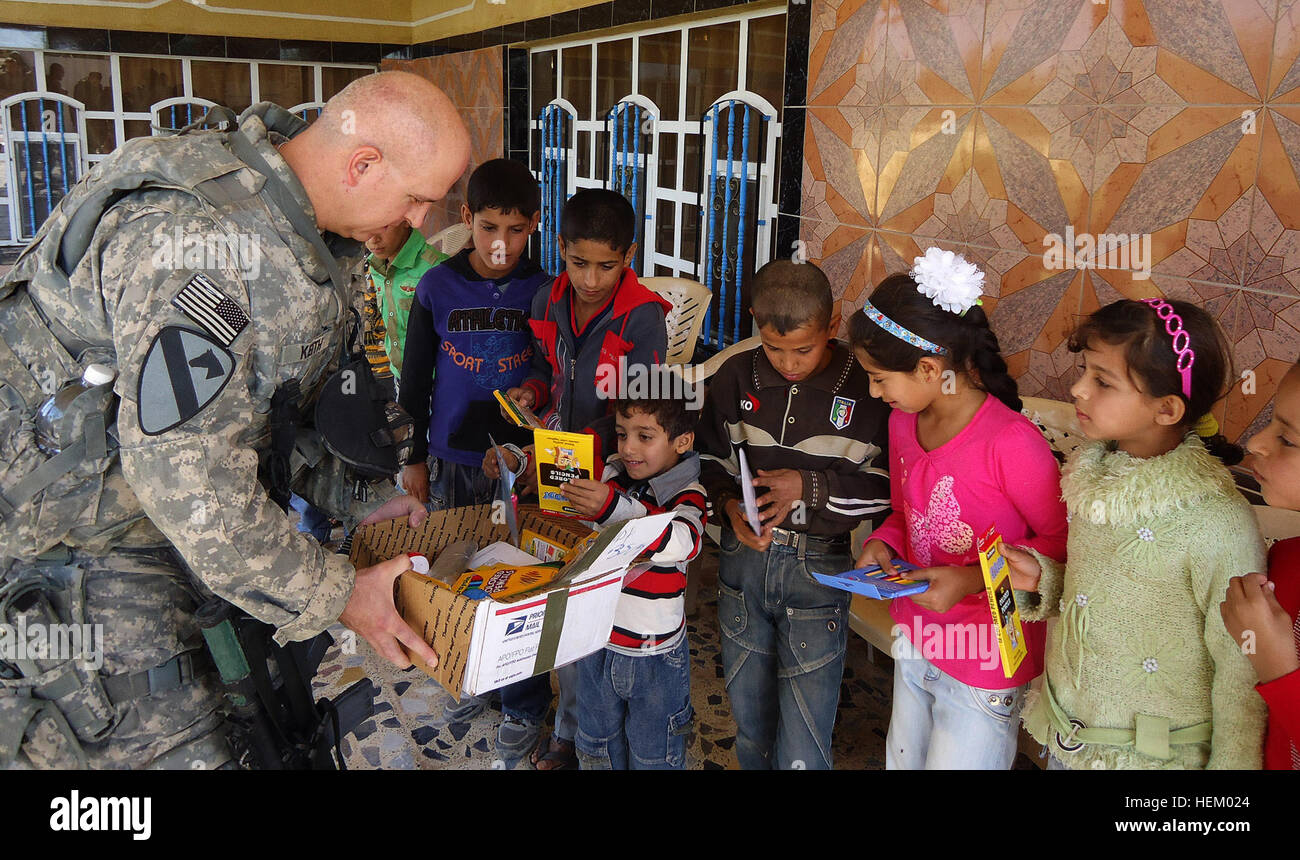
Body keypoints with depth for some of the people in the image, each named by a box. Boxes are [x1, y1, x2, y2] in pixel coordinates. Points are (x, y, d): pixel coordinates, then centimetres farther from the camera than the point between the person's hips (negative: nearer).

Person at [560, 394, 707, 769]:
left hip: (655, 657, -4)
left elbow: (681, 542, -40)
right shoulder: (610, 475, -5)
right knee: (596, 749, 24)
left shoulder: (688, 495, -18)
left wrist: (612, 507, -53)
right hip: (597, 641, 4)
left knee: (653, 757, 16)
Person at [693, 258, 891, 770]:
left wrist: (810, 487, -20)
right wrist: (729, 506, -12)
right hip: (743, 556, 4)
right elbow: (709, 461, 8)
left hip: (819, 569, -3)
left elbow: (887, 487, -8)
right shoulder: (736, 377, -2)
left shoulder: (865, 389, -11)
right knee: (748, 715, 21)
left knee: (802, 746, 1)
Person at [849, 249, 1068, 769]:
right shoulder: (903, 422, -3)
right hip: (914, 643, 7)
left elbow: (1061, 541, -16)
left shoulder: (1011, 443, -27)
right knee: (903, 761, 25)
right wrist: (883, 545, -8)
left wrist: (973, 578, -27)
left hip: (986, 667, -7)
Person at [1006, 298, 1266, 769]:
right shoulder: (1094, 474, -4)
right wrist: (1043, 579, -8)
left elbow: (1241, 673, -17)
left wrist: (1232, 762, -12)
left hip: (1154, 756, -6)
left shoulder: (1218, 523, -24)